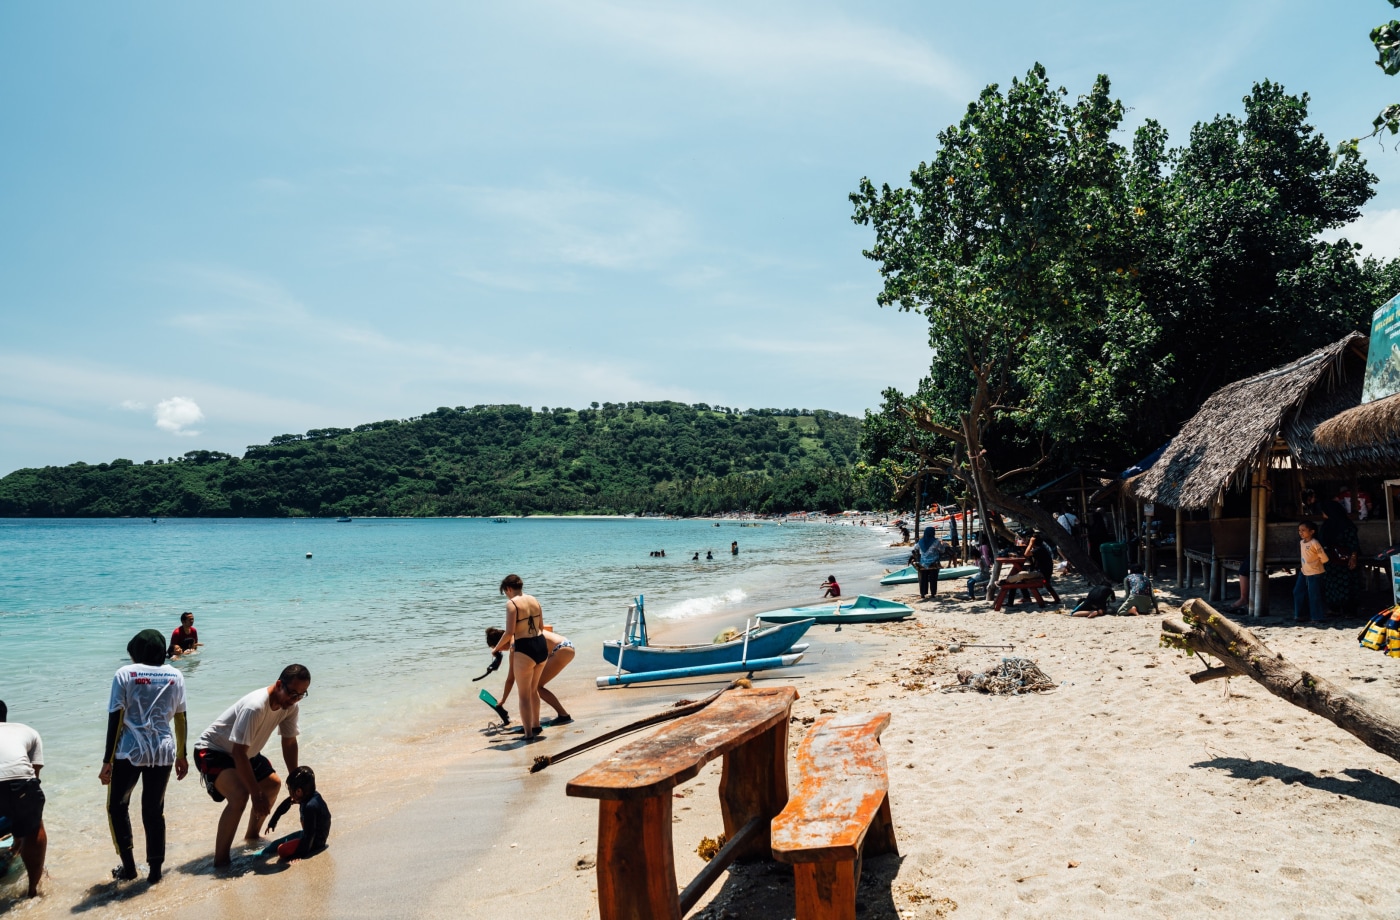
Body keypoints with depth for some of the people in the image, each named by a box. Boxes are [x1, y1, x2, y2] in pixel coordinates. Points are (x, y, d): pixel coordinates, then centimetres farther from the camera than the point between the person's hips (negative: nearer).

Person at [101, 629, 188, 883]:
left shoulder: (125, 674, -3)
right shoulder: (175, 676, 6)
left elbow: (115, 720, -5)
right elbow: (180, 719, 10)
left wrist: (107, 761, -1)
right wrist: (181, 755, 18)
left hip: (129, 751, -3)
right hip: (163, 752, 3)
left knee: (117, 807, 18)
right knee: (154, 810, 14)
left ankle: (128, 866, 16)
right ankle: (155, 869, 17)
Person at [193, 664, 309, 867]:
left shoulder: (291, 707, -13)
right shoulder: (254, 707, -37)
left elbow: (289, 743, -1)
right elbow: (239, 754, -35)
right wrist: (256, 794, -31)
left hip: (245, 752, 9)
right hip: (212, 751, -9)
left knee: (273, 784, 20)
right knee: (239, 795, -30)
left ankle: (252, 834, 42)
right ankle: (220, 861, -19)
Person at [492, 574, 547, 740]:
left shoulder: (512, 603, -11)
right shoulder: (534, 601, 10)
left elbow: (509, 632, -15)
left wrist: (497, 647, 2)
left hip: (525, 650, -7)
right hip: (541, 646, 7)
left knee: (524, 694, 5)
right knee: (534, 689, 24)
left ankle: (528, 733, 9)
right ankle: (536, 726, 35)